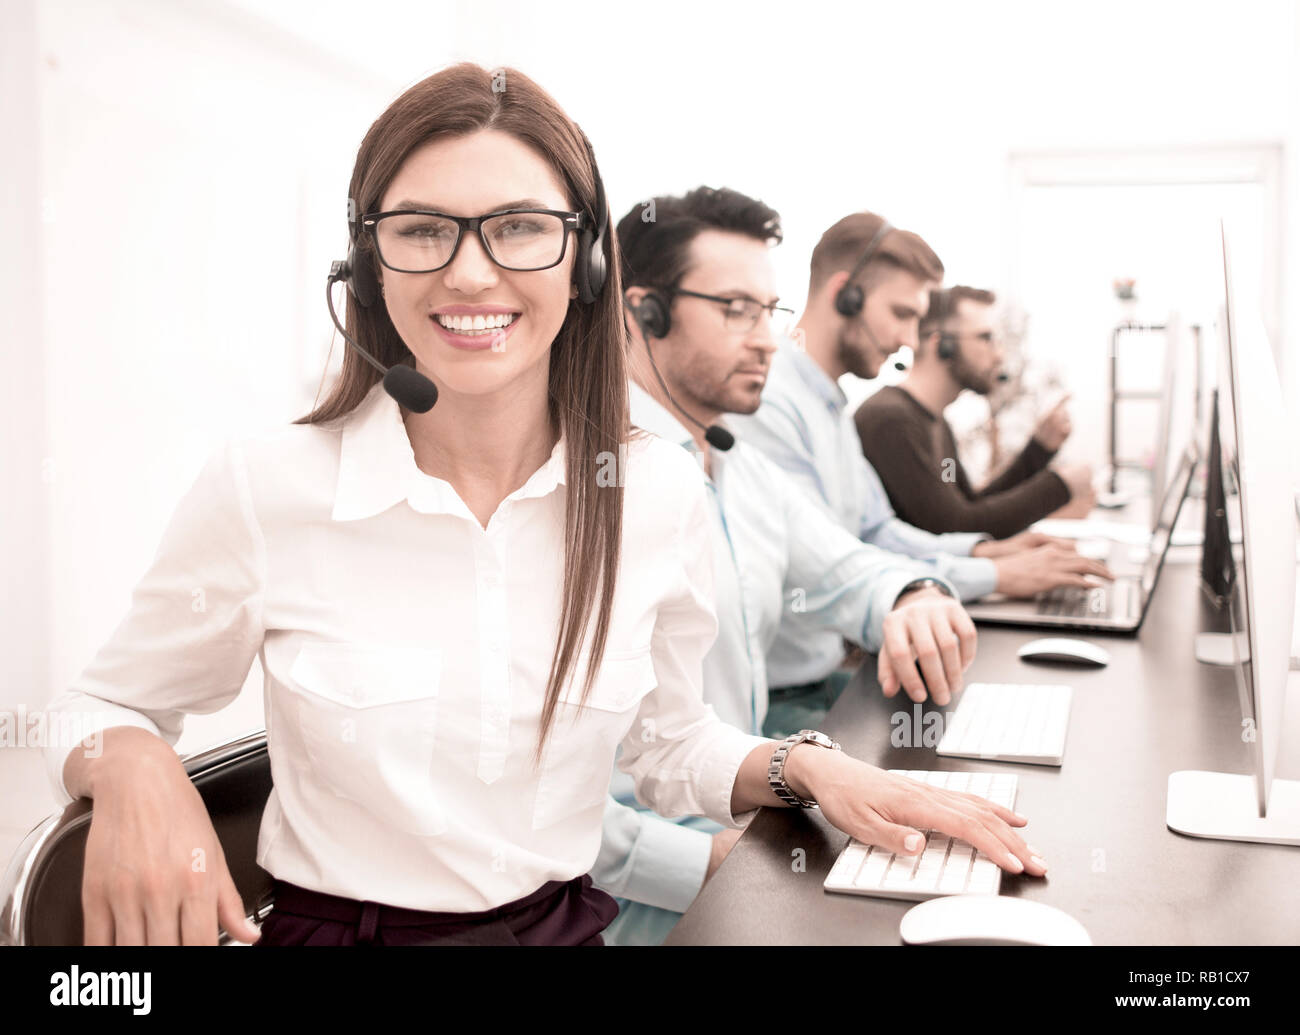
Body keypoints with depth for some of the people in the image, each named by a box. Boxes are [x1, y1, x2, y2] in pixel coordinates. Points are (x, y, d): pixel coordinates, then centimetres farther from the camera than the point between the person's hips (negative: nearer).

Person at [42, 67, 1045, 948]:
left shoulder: (661, 494, -6)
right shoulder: (264, 491, -14)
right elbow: (102, 710, 3)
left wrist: (803, 766, -6)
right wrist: (132, 766, -18)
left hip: (566, 925, 1)